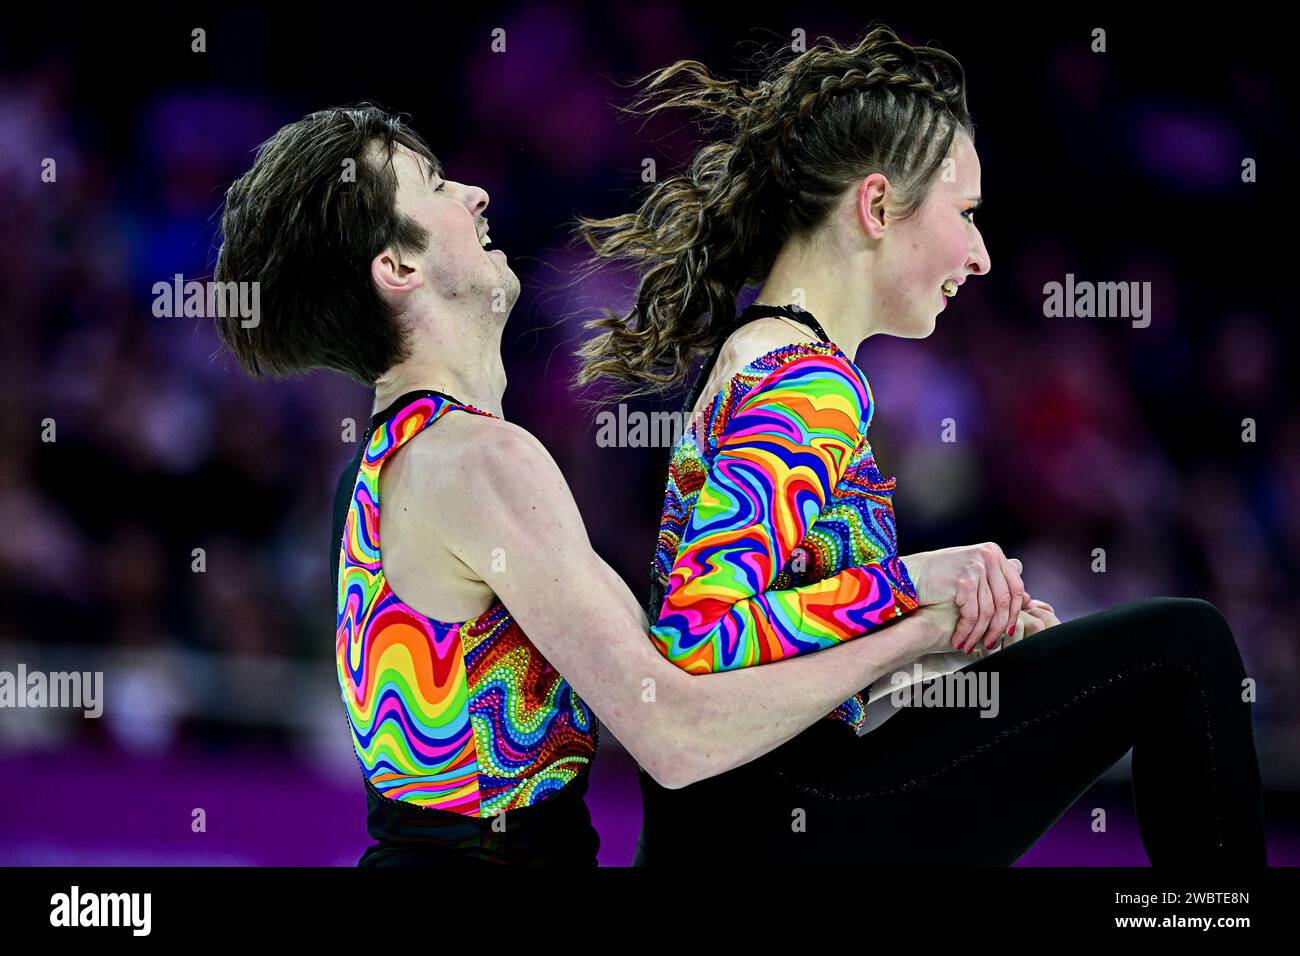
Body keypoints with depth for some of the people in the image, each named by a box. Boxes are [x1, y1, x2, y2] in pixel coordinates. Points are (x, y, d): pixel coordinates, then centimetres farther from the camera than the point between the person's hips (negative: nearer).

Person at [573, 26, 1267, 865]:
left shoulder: (756, 357, 16)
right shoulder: (811, 389, -15)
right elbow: (696, 636, -26)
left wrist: (964, 610, 10)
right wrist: (907, 584, -22)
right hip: (771, 832, -11)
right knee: (1182, 647, -7)